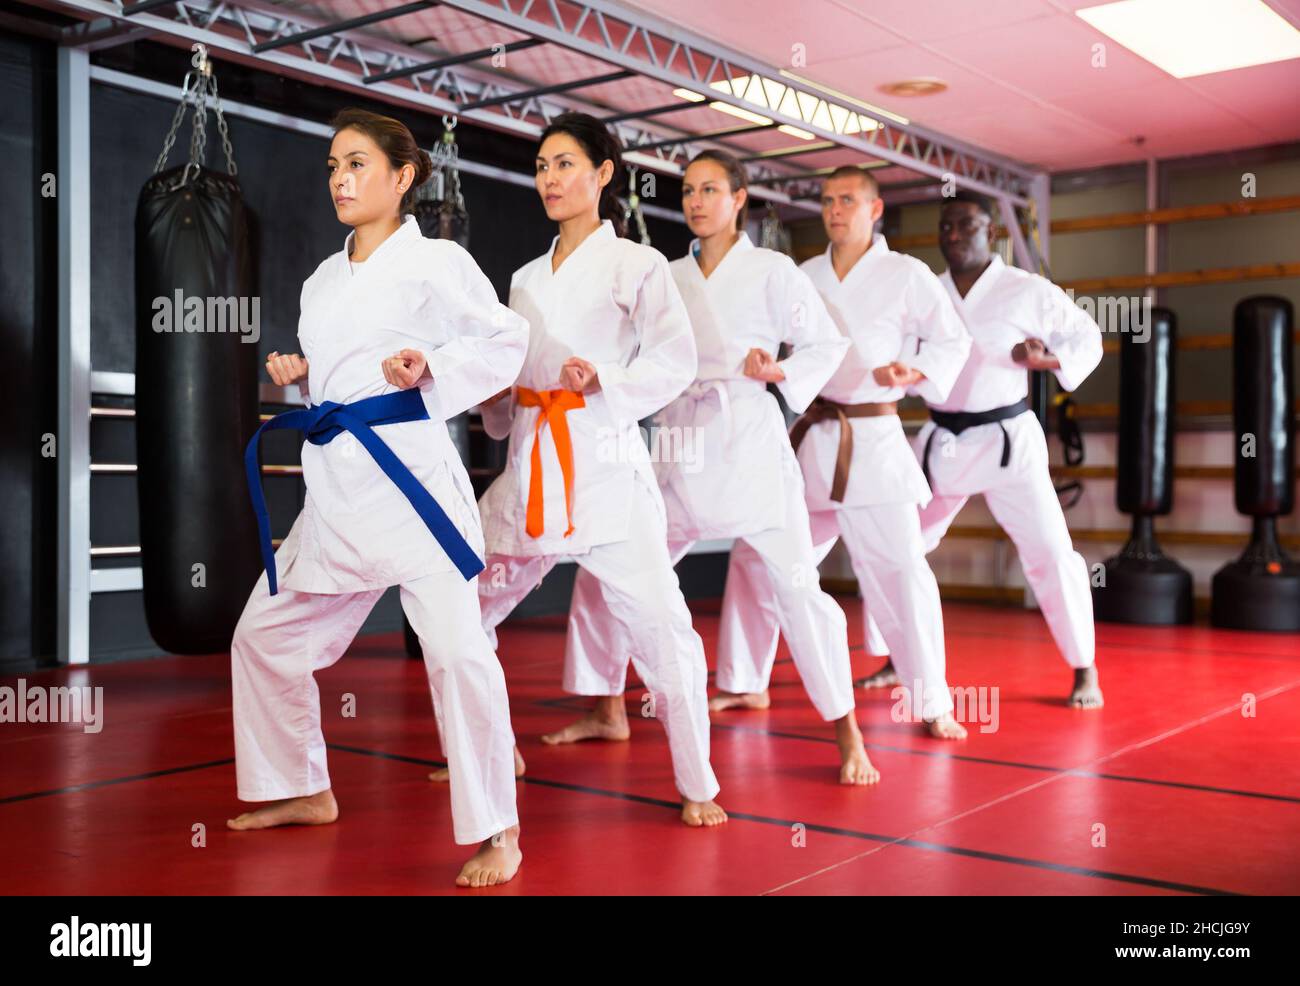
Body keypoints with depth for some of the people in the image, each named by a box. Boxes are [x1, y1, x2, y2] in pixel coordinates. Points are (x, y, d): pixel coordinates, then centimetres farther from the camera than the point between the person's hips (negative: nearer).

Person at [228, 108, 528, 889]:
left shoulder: (435, 262, -4)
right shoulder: (324, 281, 16)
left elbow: (506, 342, -4)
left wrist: (431, 369, -18)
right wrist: (302, 375, 6)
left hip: (407, 467, -8)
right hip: (334, 481, 8)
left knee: (456, 648, -17)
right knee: (265, 635, 15)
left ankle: (496, 830, -1)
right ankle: (305, 791, 35)